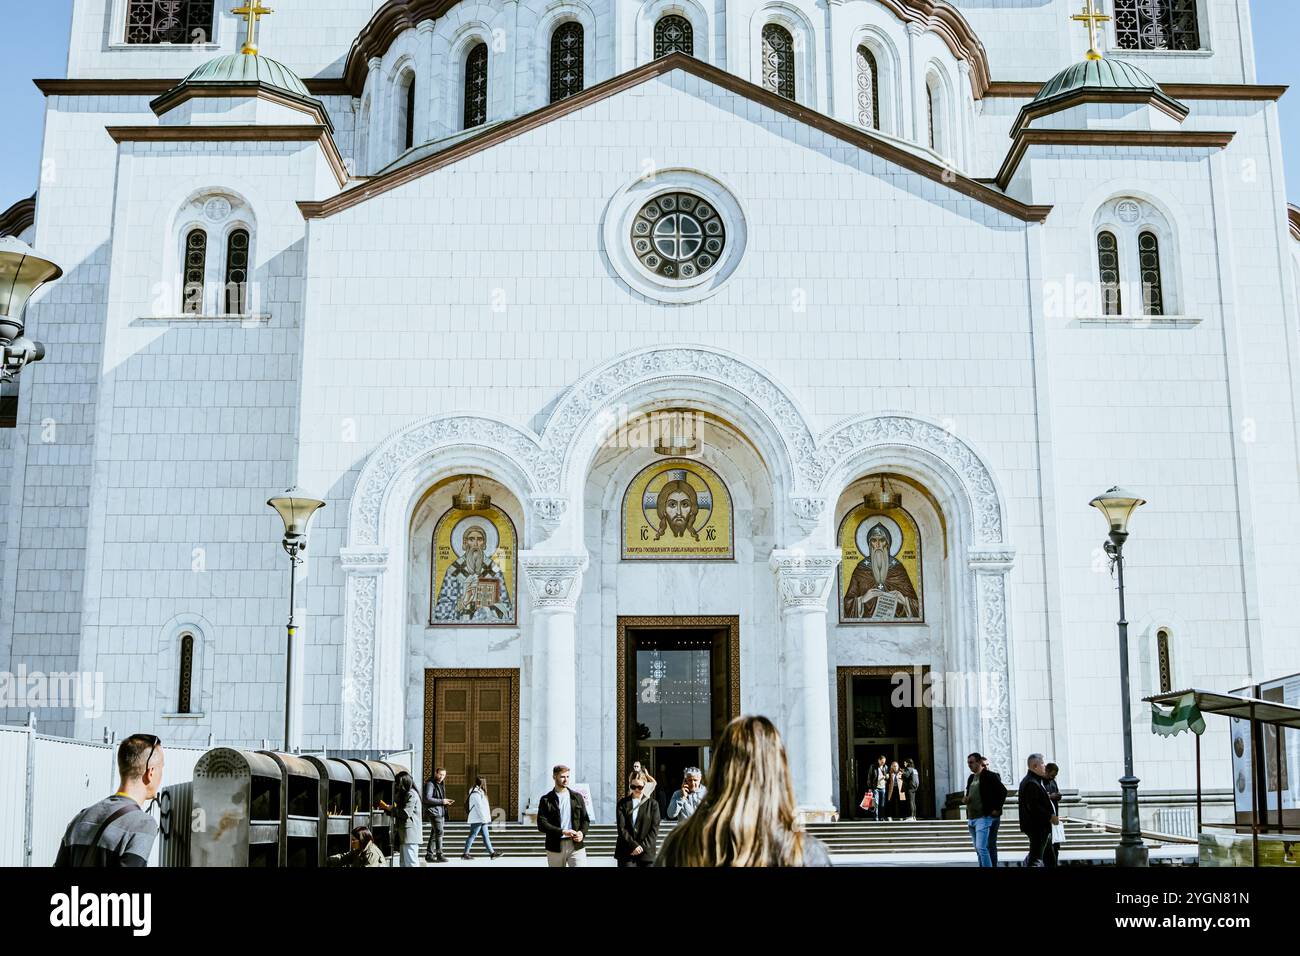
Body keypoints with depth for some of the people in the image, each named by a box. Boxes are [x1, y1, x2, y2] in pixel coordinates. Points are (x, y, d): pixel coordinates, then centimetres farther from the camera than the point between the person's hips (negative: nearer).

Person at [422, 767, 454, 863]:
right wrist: (441, 801, -18)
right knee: (439, 832, -14)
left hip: (441, 812, 9)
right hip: (434, 811, -9)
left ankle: (429, 855, 16)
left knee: (434, 833, 11)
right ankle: (439, 855, -12)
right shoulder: (430, 783, -10)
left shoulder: (441, 784, 19)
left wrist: (446, 802, 8)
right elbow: (427, 799, -20)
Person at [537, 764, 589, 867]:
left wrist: (582, 832, -9)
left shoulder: (577, 797, 12)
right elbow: (541, 824, -6)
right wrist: (562, 832, -17)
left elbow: (585, 819, 13)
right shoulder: (546, 800, 3)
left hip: (576, 845, 1)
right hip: (555, 847, -1)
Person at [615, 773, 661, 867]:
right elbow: (621, 828, -2)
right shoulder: (622, 804, 6)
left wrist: (643, 846, -10)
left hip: (646, 852, 1)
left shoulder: (652, 804, 7)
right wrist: (633, 845, -13)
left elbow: (654, 829, 1)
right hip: (626, 853, -1)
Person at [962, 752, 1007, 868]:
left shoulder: (989, 776, -7)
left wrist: (997, 809, -12)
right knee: (979, 849, 11)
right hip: (972, 818, 8)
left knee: (981, 847, -17)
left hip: (984, 817, -8)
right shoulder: (971, 778, 16)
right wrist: (966, 799, 3)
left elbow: (1003, 791, -10)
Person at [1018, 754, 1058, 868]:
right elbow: (1033, 807, -26)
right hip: (1037, 827, -11)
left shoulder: (1036, 781, 15)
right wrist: (1050, 816, -21)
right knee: (1036, 858, -10)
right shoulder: (1031, 783, -20)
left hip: (1043, 827, 11)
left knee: (1050, 860, 19)